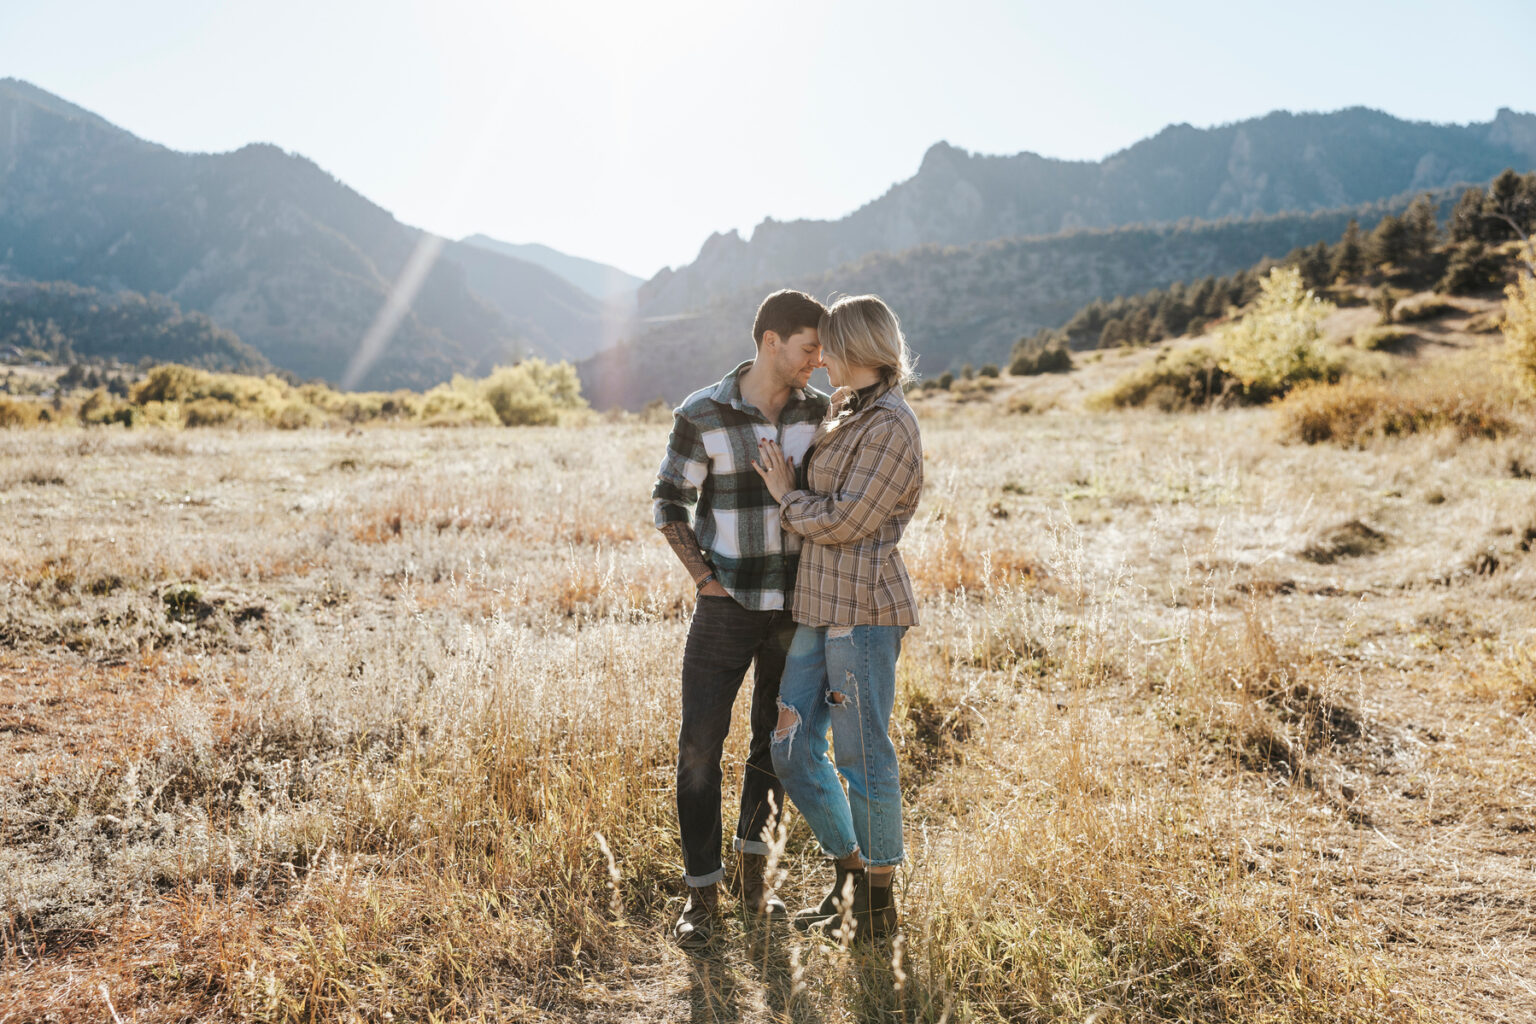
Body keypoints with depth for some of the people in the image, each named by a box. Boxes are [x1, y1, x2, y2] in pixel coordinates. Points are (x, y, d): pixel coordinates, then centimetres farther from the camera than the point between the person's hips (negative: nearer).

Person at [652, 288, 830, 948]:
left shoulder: (816, 411, 0)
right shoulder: (701, 416, -11)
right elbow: (669, 504, -1)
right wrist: (702, 577, -9)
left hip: (796, 604, 3)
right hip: (728, 605, -3)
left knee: (778, 743, 13)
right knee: (700, 744, -3)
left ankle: (753, 870, 32)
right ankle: (701, 893, 12)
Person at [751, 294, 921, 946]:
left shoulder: (891, 426, -13)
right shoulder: (844, 414, 16)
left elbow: (845, 520, -16)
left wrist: (786, 496, -3)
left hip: (863, 606, -9)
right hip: (820, 605, 9)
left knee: (862, 753, 1)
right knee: (792, 749, 10)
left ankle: (878, 904, 18)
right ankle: (849, 877, 27)